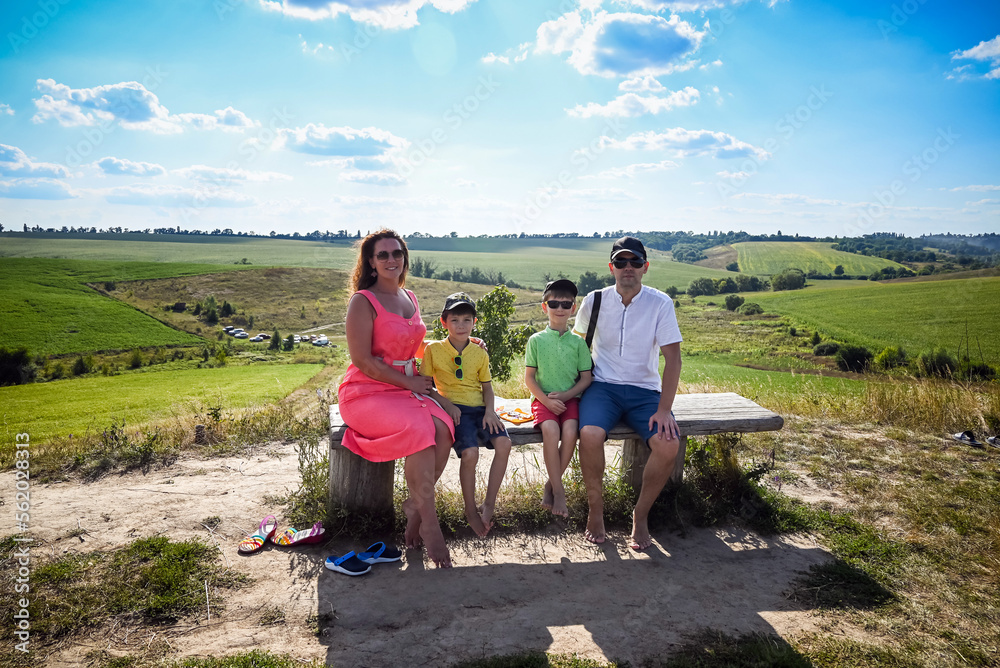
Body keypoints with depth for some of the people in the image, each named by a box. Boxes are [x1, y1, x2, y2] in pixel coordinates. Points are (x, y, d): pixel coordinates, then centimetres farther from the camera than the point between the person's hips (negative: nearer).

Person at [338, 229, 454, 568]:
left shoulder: (410, 298, 15)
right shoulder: (363, 301, -6)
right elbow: (363, 362, -13)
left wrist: (422, 382, 10)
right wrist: (410, 383, -12)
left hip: (407, 388, 6)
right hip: (366, 392, -6)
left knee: (443, 428, -24)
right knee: (419, 430, -31)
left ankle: (414, 506, -6)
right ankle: (429, 523, -18)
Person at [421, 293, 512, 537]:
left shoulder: (480, 353, 12)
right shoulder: (433, 349, 2)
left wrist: (489, 410, -2)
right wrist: (446, 403, -11)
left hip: (480, 408, 4)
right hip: (454, 409, -4)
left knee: (504, 443, -23)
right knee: (470, 453, -28)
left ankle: (489, 504, -8)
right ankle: (471, 511, -6)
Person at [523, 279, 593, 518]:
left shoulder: (578, 342, 6)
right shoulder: (536, 340, 4)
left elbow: (586, 377, 6)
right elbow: (529, 377, 3)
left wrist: (565, 395, -10)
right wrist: (545, 400, -11)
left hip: (570, 398, 1)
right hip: (543, 399, -1)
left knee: (570, 431, -28)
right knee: (550, 430, -30)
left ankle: (551, 485, -6)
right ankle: (559, 491, -15)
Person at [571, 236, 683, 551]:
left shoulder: (660, 303, -3)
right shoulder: (594, 301, 1)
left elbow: (672, 359, -7)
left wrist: (664, 409, -16)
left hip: (645, 390, 0)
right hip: (602, 386, 0)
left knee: (669, 444, -26)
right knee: (590, 434, -31)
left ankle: (641, 515, 0)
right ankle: (595, 509, -5)